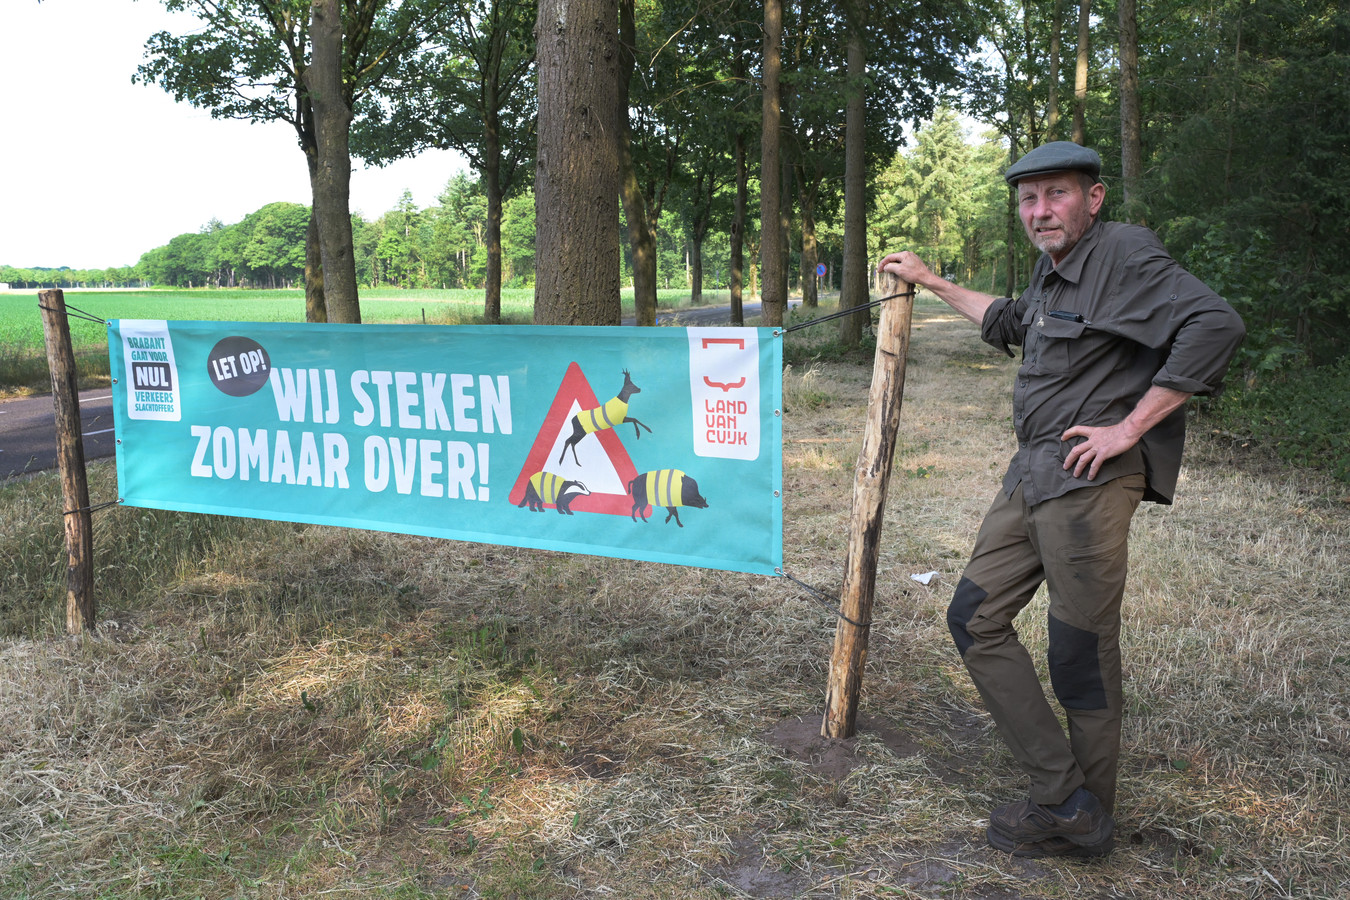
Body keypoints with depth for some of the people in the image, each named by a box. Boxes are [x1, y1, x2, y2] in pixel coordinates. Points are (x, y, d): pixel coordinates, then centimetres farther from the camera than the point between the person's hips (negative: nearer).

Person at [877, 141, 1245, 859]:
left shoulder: (1124, 254, -9)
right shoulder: (1052, 270, 19)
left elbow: (1215, 324, -23)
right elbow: (1009, 321, 41)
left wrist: (1128, 428, -21)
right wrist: (931, 281, 42)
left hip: (1088, 479, -10)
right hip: (1031, 476, 10)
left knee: (1082, 656, -1)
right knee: (974, 617, 7)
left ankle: (1082, 818, 16)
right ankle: (1065, 796, 12)